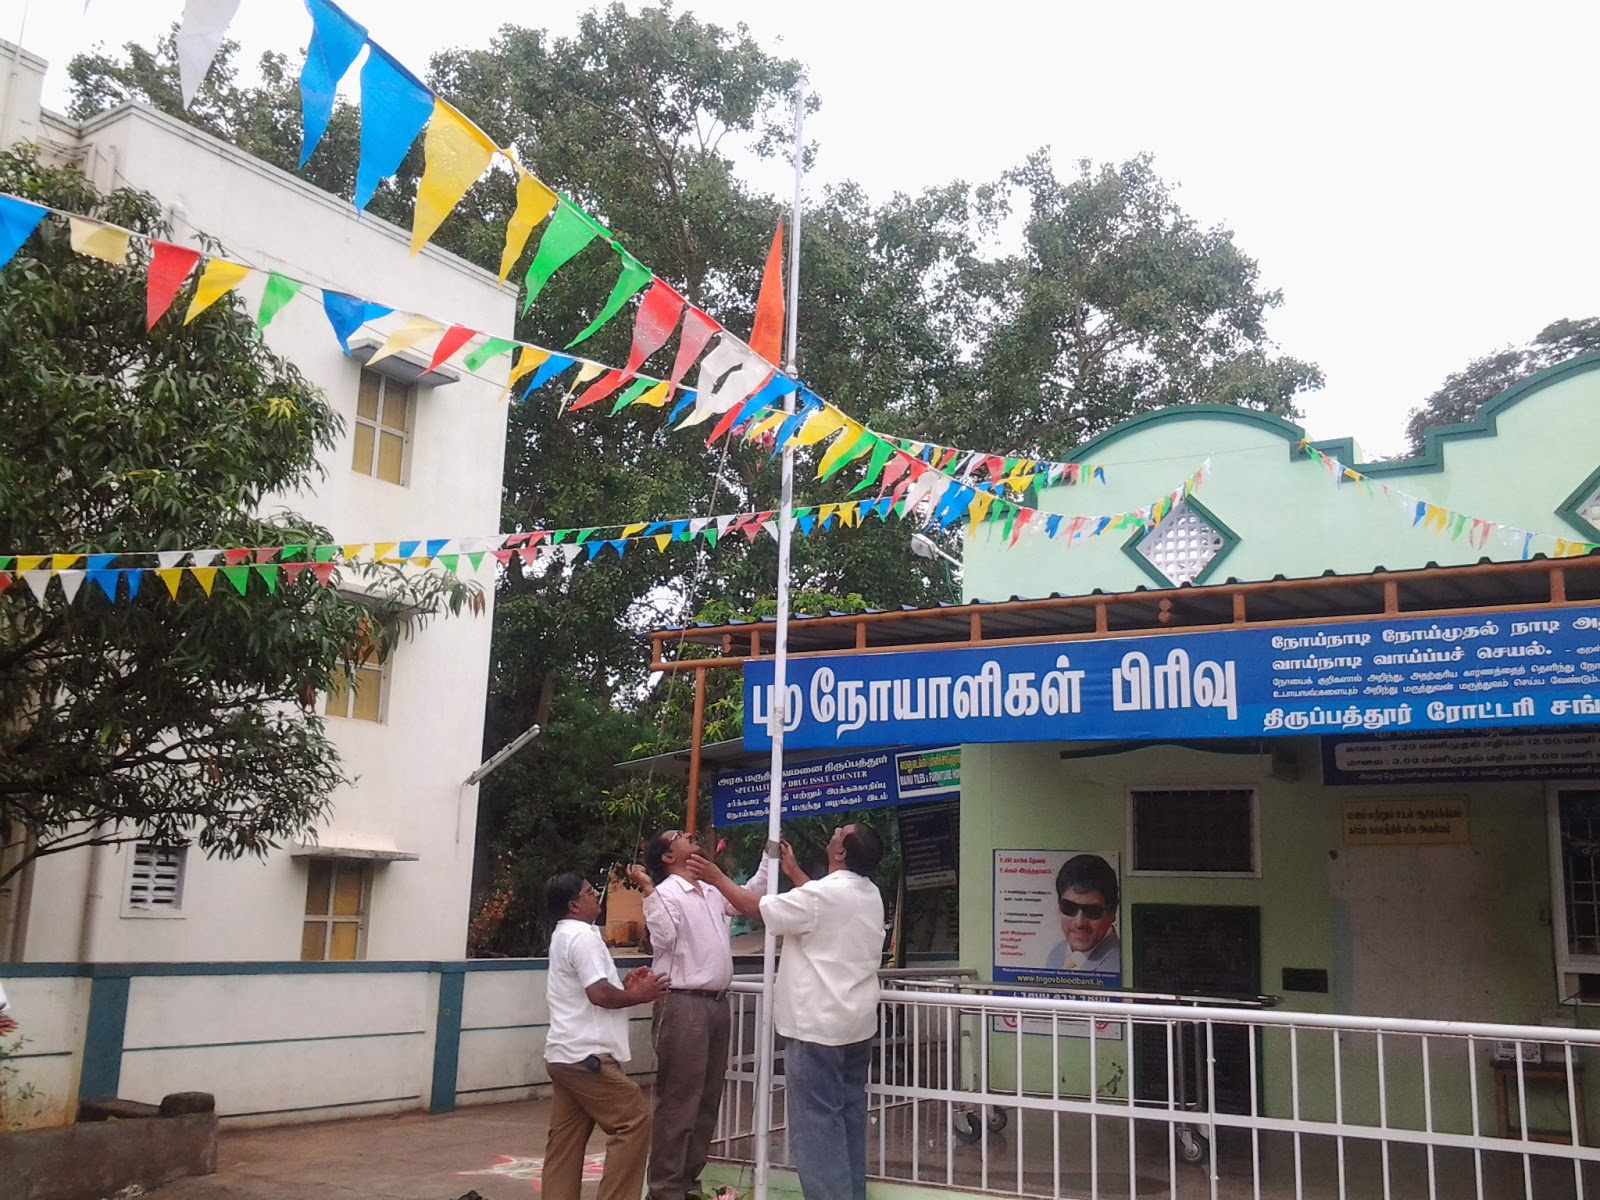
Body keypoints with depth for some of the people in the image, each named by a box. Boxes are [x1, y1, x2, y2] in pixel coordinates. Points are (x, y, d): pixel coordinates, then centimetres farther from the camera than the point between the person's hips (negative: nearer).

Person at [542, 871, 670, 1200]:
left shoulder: (564, 935, 19)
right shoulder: (582, 936, -14)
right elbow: (599, 994, -22)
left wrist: (624, 985, 11)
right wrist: (639, 995, -7)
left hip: (564, 1054, 10)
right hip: (587, 1055, -10)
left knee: (566, 1140, 9)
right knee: (634, 1123, -5)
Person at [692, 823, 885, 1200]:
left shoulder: (822, 894, -20)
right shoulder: (869, 894, 6)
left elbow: (756, 907, -10)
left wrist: (717, 877, 3)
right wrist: (793, 871, 34)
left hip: (820, 1026, -9)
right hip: (856, 1024, 9)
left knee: (817, 1120, -3)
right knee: (848, 1115, 15)